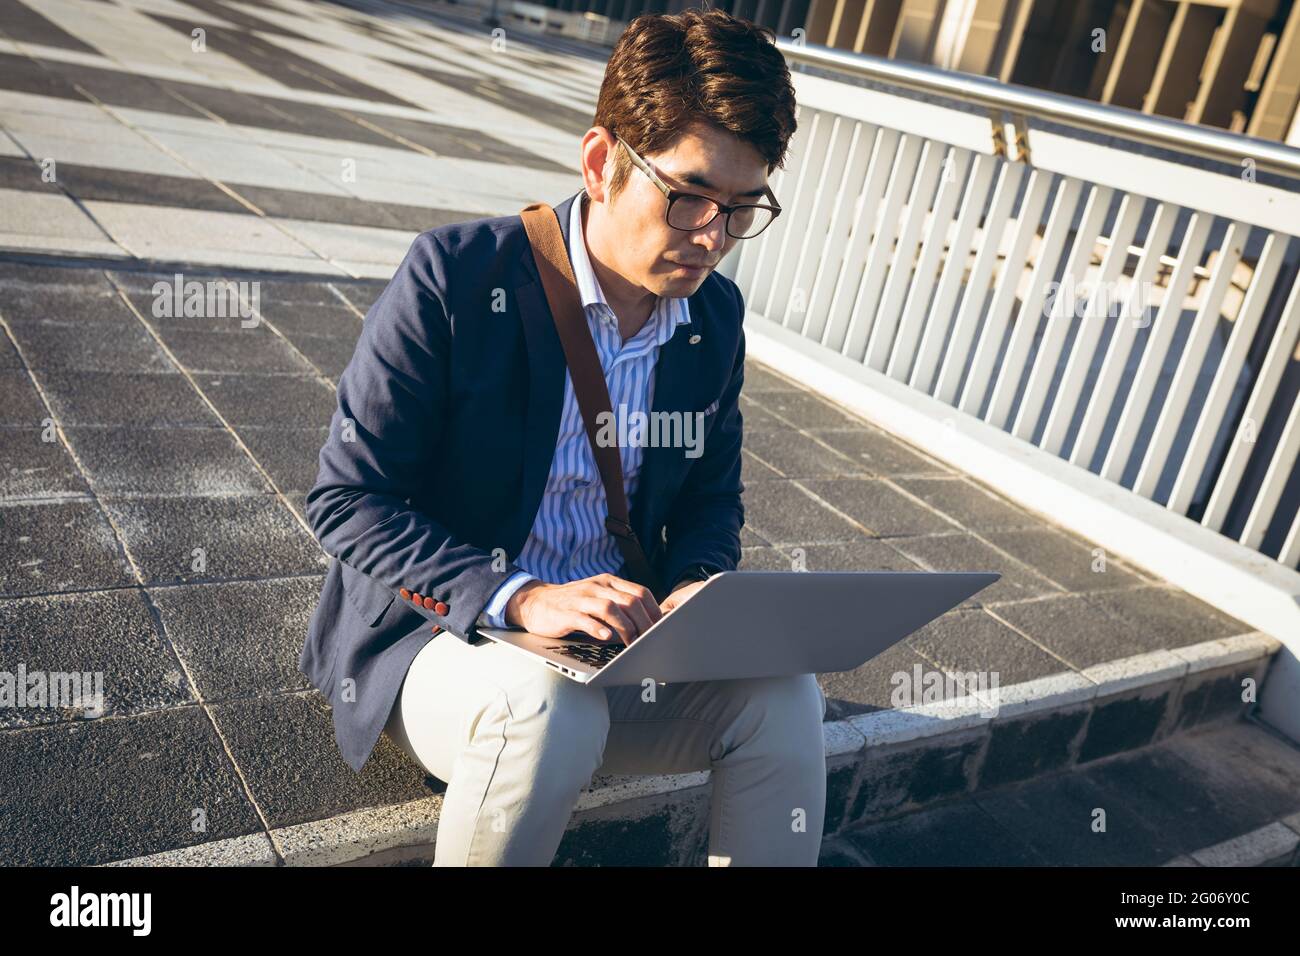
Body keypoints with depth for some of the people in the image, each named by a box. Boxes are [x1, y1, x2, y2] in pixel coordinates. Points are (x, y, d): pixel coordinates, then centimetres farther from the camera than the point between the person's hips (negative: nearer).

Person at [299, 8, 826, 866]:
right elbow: (347, 498, -15)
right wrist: (518, 597, -27)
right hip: (439, 636, -4)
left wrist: (697, 588, -10)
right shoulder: (457, 274, -16)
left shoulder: (716, 317, 1)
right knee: (550, 711, -35)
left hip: (617, 646, 4)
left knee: (782, 695, -20)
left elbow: (712, 498, 13)